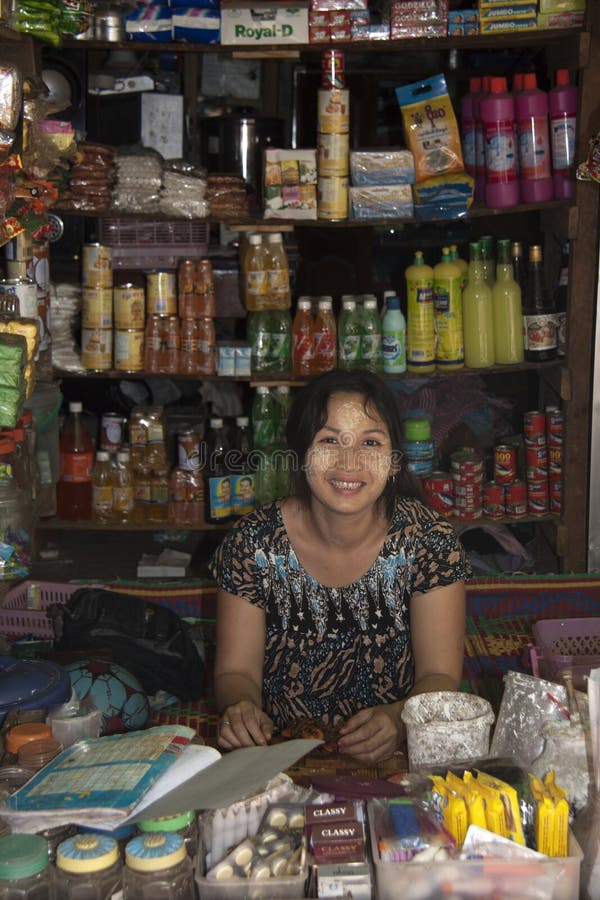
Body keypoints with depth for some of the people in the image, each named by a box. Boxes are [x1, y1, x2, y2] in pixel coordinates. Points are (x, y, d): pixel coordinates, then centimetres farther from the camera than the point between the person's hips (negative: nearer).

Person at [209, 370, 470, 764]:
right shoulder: (254, 543, -7)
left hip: (395, 761, -1)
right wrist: (240, 707, -24)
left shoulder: (429, 540, -8)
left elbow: (440, 676, -9)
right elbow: (236, 670, -1)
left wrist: (399, 720, -30)